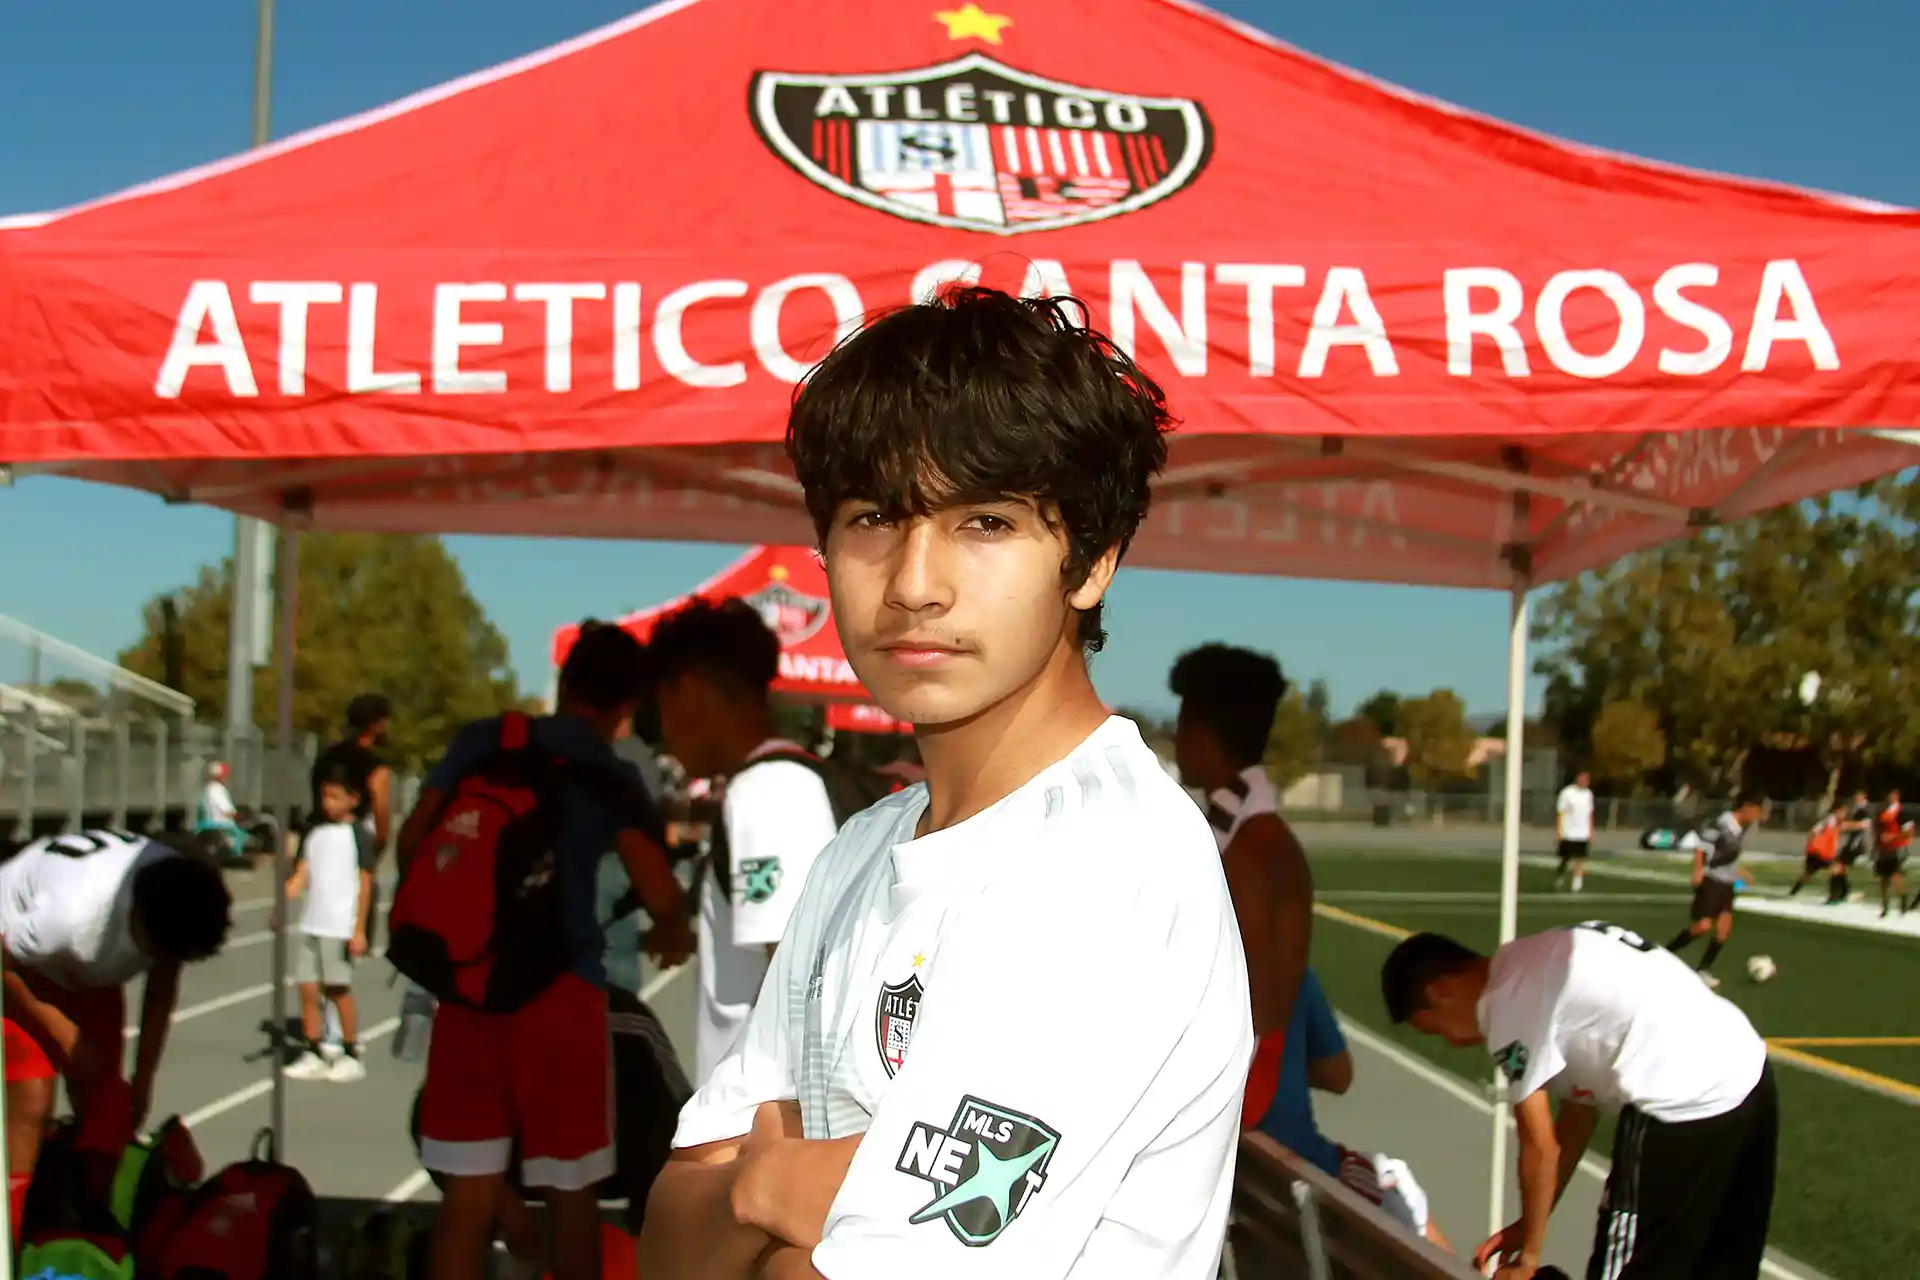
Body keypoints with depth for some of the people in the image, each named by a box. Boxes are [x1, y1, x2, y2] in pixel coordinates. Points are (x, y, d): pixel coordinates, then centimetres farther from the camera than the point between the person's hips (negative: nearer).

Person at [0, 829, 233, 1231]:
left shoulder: (180, 902, -26)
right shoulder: (73, 911, -44)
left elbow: (161, 991, -8)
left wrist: (143, 1079, -2)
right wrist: (65, 1034, -16)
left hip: (91, 972, 5)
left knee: (102, 1105, 2)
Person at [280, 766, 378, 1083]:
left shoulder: (359, 836, -5)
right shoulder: (315, 833, 11)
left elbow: (365, 884, -6)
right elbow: (303, 874, 10)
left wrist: (359, 930, -10)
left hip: (341, 928, -5)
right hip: (311, 924, 6)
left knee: (339, 990, -1)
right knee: (307, 988, 4)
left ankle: (352, 1056, 10)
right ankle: (314, 1055, 13)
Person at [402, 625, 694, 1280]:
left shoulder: (480, 740, 7)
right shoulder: (611, 776, -2)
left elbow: (411, 842, 5)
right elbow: (660, 896, -10)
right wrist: (674, 936, 13)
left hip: (468, 986, 3)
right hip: (560, 991, -3)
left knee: (467, 1195, 6)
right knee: (571, 1193, 12)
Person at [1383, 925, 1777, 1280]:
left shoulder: (1507, 1003, -9)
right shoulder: (1540, 964, 18)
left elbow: (1541, 1147, -4)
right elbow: (1582, 1103, 19)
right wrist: (1529, 1227, 22)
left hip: (1684, 1102, -10)